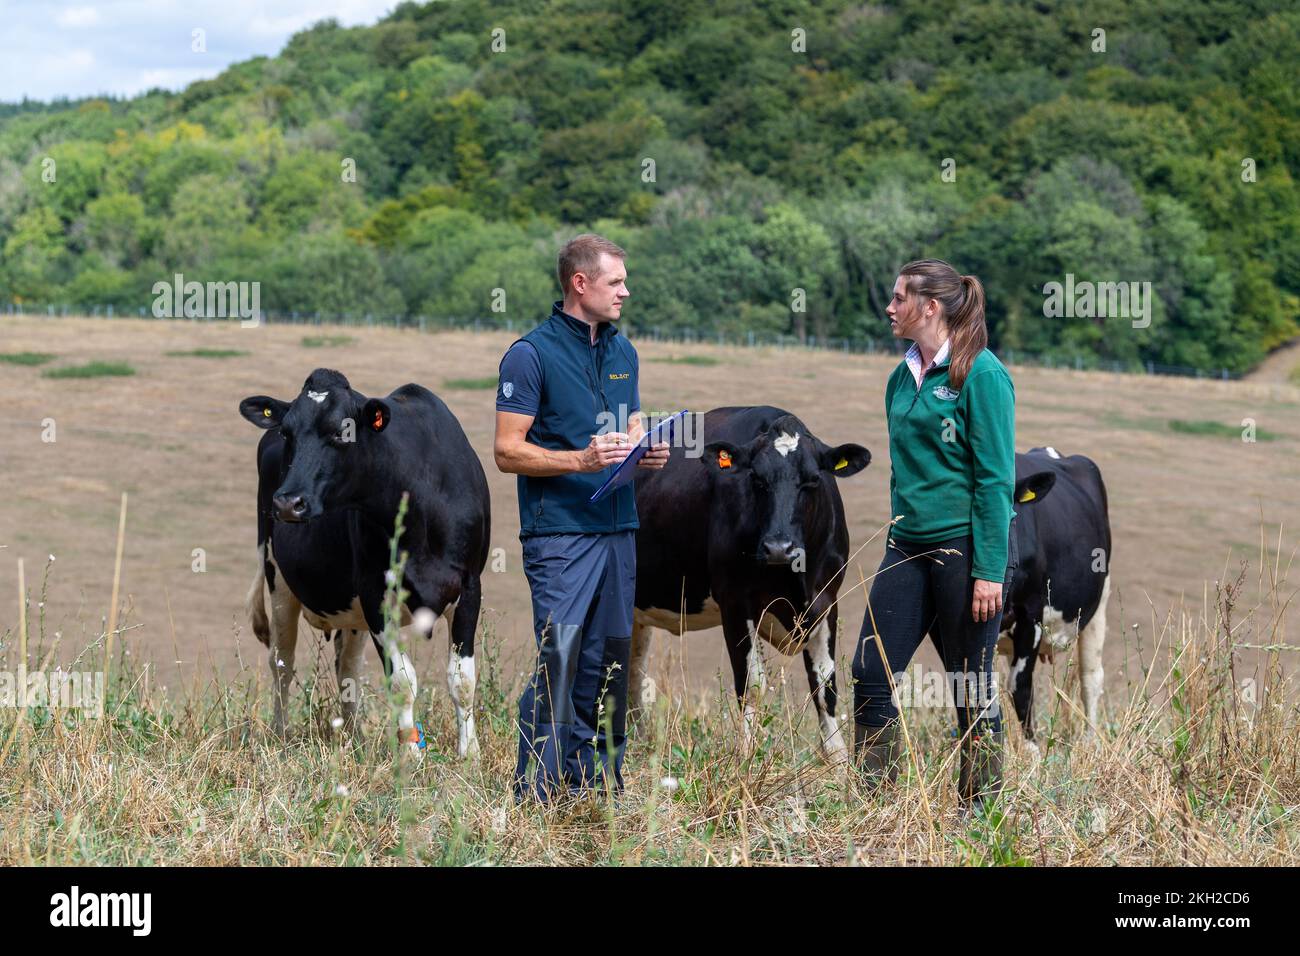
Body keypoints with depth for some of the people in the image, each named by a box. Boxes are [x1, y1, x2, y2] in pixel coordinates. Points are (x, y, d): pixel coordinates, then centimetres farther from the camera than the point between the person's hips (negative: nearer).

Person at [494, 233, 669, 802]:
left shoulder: (622, 352, 16)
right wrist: (581, 460, -22)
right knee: (559, 661, -11)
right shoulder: (532, 354, -7)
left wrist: (647, 452, 2)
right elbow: (508, 451, -10)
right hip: (559, 535, -7)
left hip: (617, 529, 7)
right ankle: (537, 795, -7)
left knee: (607, 666, 9)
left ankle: (596, 786, 17)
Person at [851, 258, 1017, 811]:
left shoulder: (982, 376, -10)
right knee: (870, 672, 0)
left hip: (967, 546, -7)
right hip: (909, 546, 7)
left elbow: (996, 477, -13)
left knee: (972, 688, 2)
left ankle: (980, 808, 12)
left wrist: (989, 571, -17)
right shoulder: (904, 377, 12)